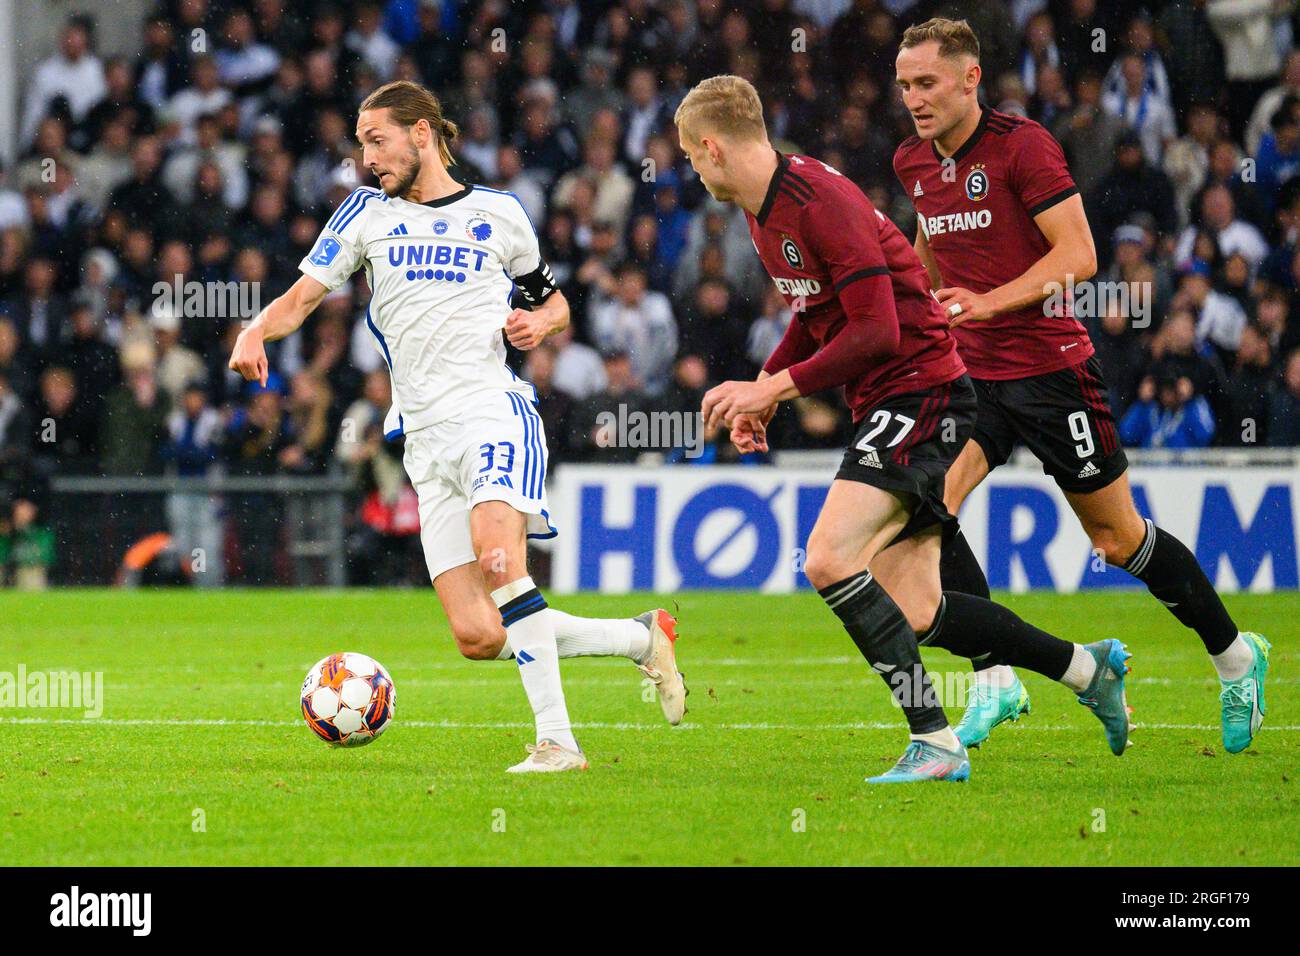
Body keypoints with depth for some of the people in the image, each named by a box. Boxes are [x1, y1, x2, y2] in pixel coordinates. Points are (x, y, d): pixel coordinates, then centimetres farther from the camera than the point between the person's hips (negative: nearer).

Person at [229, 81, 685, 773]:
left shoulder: (498, 214, 12)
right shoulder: (367, 213, 15)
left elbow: (554, 303, 23)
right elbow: (301, 297, 8)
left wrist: (539, 321, 0)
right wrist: (256, 332, -13)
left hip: (493, 410, -3)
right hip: (427, 438, 3)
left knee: (497, 557, -32)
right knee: (477, 638, -9)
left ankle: (557, 740, -29)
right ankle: (642, 638, 12)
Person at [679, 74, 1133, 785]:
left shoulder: (820, 199, -20)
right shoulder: (763, 212, 11)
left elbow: (877, 332, -23)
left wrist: (773, 388, -20)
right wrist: (760, 392, 10)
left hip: (920, 393, -10)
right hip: (887, 405, 10)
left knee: (829, 561, -22)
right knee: (915, 616, 5)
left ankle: (935, 742, -18)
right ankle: (1087, 668, 21)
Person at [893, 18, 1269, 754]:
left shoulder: (1022, 145, -15)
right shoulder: (914, 163, 5)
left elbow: (1078, 256, -19)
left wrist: (989, 302, -27)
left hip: (1049, 370, -6)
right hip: (968, 374, 6)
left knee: (1118, 537, 5)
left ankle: (1236, 657, 25)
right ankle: (996, 683, -10)